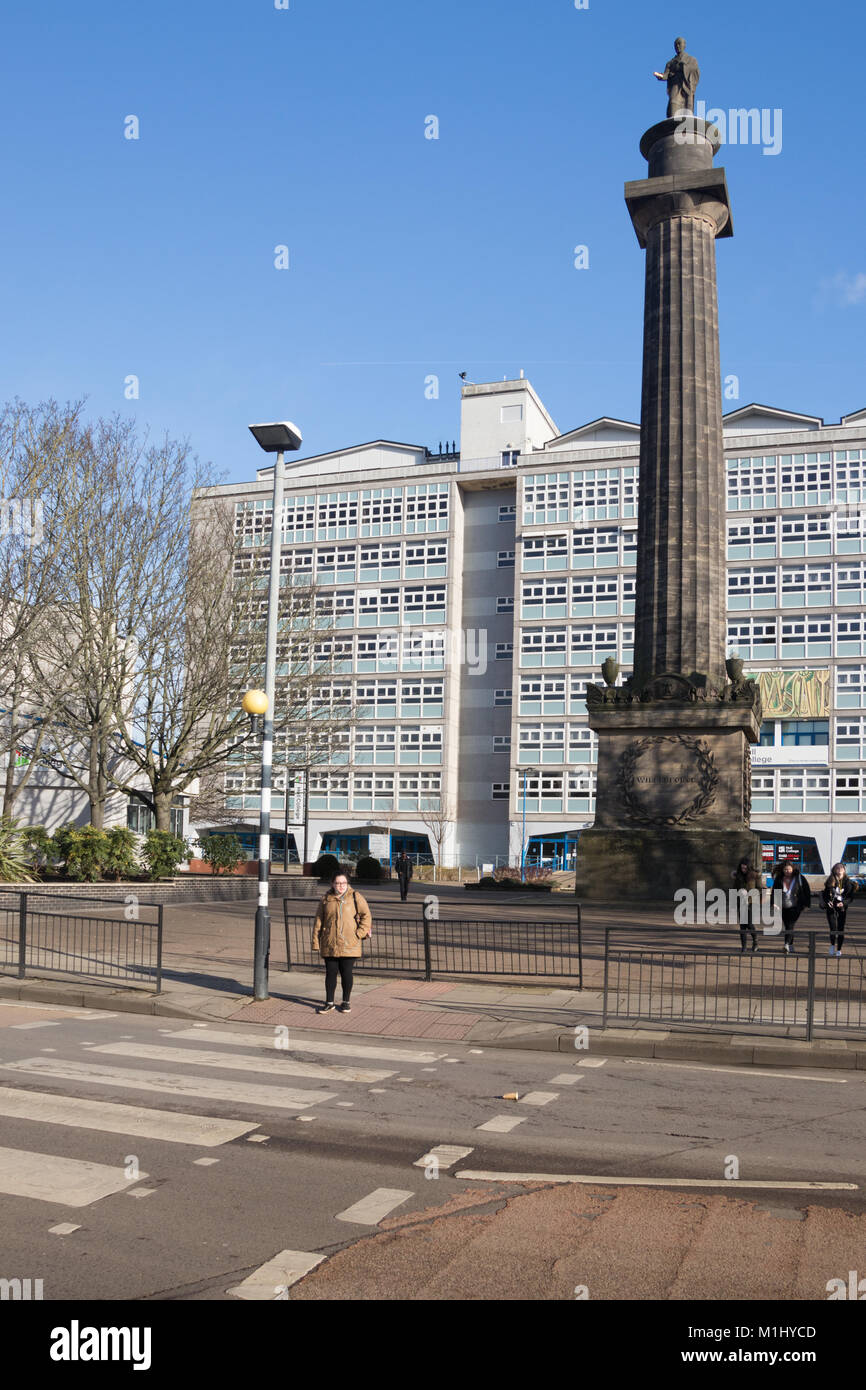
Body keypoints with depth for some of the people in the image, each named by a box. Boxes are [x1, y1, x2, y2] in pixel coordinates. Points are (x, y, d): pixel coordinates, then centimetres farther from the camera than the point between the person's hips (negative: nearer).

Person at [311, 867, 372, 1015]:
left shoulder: (355, 897, -1)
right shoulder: (326, 899, 5)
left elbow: (366, 916, 0)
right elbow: (318, 921, 8)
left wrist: (359, 934, -8)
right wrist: (316, 942, 4)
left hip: (349, 945, -2)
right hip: (329, 944, 2)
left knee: (347, 973, 5)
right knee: (330, 973, 6)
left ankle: (346, 1002, 19)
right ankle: (329, 1002, 18)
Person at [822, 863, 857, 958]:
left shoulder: (848, 882, -2)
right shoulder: (830, 881, 1)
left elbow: (850, 896, -1)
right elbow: (824, 894, 6)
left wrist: (844, 903, -17)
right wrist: (827, 901, -13)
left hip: (842, 908, 0)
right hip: (831, 907, 0)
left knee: (841, 929, 4)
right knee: (833, 928, -6)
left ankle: (839, 950, 18)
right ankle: (832, 945, 21)